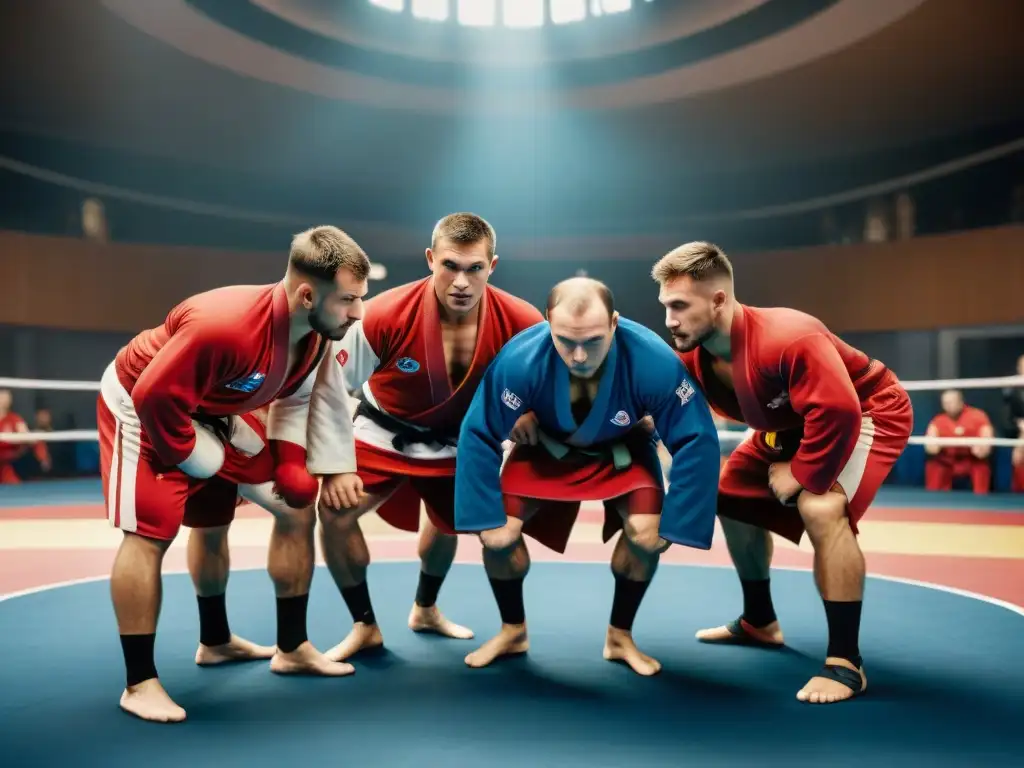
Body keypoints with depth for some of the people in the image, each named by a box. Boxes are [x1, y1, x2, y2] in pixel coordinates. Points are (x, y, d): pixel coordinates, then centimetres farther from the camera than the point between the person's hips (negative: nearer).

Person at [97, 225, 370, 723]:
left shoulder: (317, 333, -16)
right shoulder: (225, 326, -41)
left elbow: (294, 398, 3)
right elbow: (156, 398, -34)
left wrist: (291, 462, -9)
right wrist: (208, 465, -22)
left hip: (215, 411, 8)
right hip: (142, 403, -7)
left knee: (298, 506, 9)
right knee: (150, 529, -17)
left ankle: (292, 648, 25)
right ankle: (139, 684, -1)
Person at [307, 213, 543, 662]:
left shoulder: (520, 323, -26)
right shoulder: (386, 315, -32)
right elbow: (329, 385, -20)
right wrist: (336, 466, -20)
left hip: (458, 443, 3)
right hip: (386, 435, -2)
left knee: (449, 521, 22)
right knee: (336, 513, -19)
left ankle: (425, 609, 53)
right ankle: (365, 627, 5)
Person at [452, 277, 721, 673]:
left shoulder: (654, 362, -37)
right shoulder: (519, 360, -36)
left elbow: (697, 440, -26)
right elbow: (478, 435, -23)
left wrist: (672, 525, -25)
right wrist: (487, 519, -22)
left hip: (623, 450, 0)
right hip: (546, 448, 1)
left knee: (647, 536, -20)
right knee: (499, 537, -11)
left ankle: (619, 636, 9)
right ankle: (513, 631, 19)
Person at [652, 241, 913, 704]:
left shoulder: (788, 339, -40)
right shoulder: (691, 355, -15)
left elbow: (838, 412, -42)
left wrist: (801, 474, -31)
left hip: (871, 412, -9)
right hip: (793, 423, 9)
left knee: (821, 508, -32)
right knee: (732, 492, 10)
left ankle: (845, 662, -19)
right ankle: (760, 623, 28)